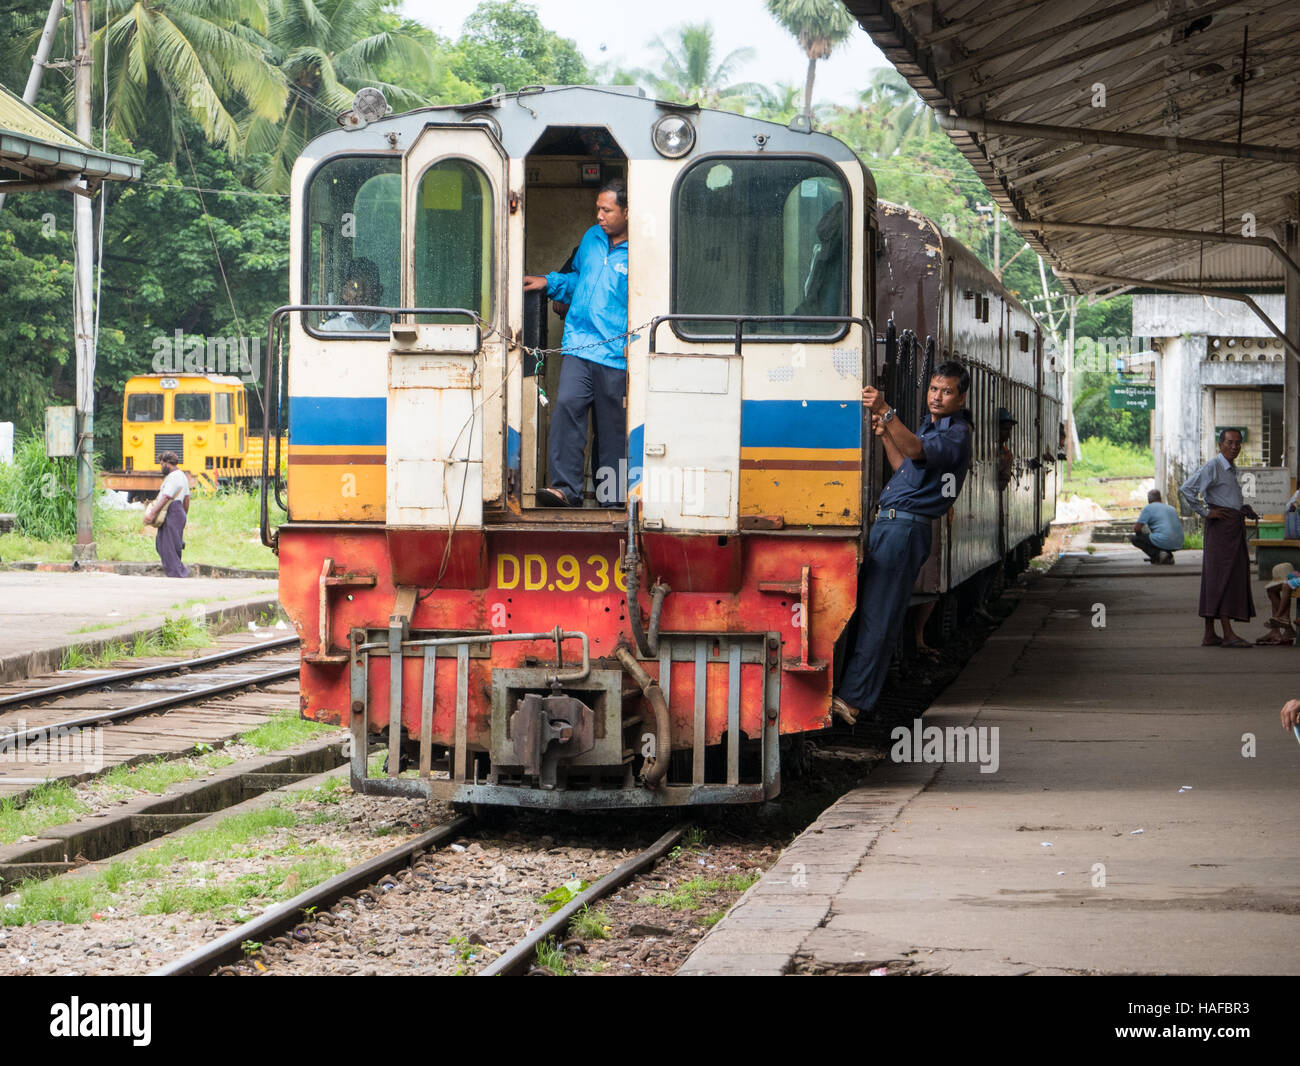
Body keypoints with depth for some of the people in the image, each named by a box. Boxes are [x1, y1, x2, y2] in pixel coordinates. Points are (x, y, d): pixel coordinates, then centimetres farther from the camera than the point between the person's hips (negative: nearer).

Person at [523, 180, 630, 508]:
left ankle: (613, 497, 13)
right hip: (579, 346, 4)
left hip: (616, 356, -4)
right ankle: (565, 487, -16)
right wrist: (549, 282, 17)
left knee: (613, 428, 2)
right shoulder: (591, 238, 13)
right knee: (567, 405, -15)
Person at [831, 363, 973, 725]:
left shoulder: (956, 435, -9)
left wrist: (886, 412, -41)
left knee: (877, 617, -11)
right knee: (863, 610, 7)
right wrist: (885, 434, 20)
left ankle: (852, 699, -13)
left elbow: (917, 451, -29)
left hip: (904, 528, -10)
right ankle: (850, 692, 9)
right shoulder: (928, 426, 22)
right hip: (888, 523, 10)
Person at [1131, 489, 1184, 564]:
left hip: (1163, 542, -7)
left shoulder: (1148, 508, 3)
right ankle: (1168, 555, 11)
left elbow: (1137, 529, -1)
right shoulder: (1172, 508, 22)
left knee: (1133, 538, 6)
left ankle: (1157, 554, -10)